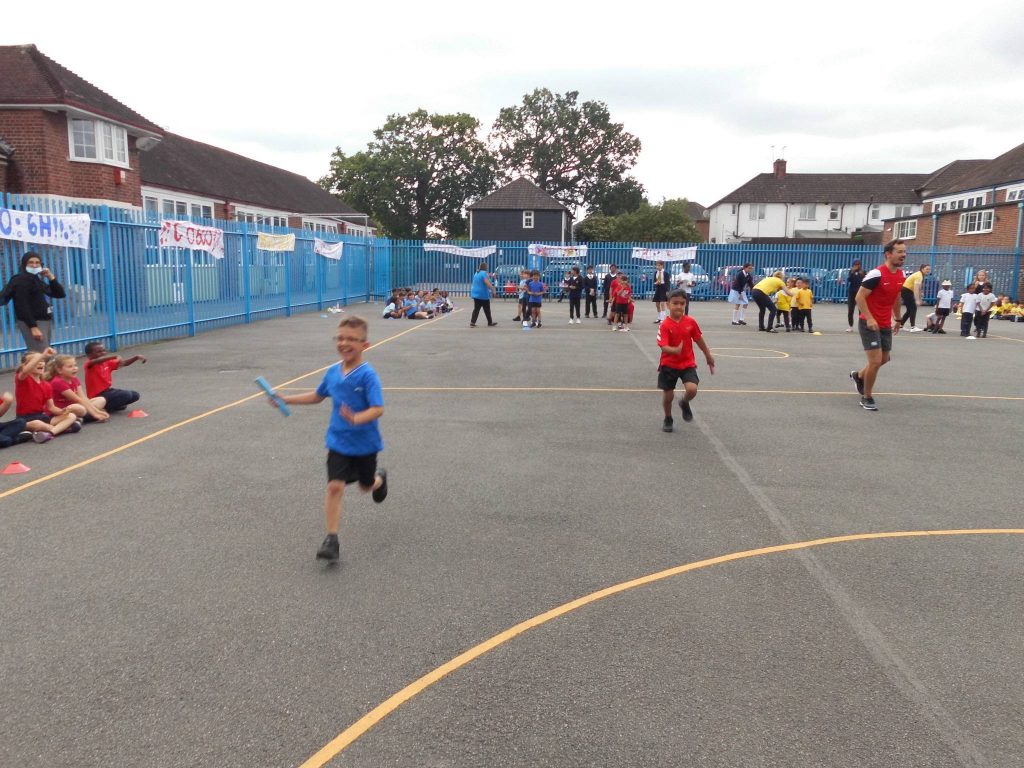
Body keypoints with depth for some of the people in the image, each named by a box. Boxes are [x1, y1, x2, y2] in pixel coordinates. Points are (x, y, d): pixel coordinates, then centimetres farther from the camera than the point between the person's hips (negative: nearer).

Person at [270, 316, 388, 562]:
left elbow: (378, 409, -28)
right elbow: (318, 395, 16)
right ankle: (332, 539, -2)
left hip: (365, 443, -3)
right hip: (338, 442, 3)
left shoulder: (367, 375, -21)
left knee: (366, 485, 20)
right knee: (335, 486, -10)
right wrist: (287, 399, 13)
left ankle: (380, 479, 57)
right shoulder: (333, 372, -3)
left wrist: (356, 419, -45)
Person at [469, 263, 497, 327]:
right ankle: (490, 322, 17)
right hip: (483, 294, -7)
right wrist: (493, 289, -19)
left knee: (476, 309, 4)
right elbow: (487, 282, -23)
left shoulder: (476, 273, 13)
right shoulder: (484, 273, -12)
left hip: (475, 294, 7)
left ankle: (472, 322, -6)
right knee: (487, 309, 7)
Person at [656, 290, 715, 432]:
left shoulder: (691, 322, -6)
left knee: (692, 389, -19)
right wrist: (675, 350, -45)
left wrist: (708, 356, 17)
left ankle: (684, 403, 17)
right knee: (668, 394, 7)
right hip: (669, 365, -1)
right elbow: (664, 347, -24)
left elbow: (699, 340, 8)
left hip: (687, 363, 1)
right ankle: (668, 419, 34)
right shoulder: (665, 325, -16)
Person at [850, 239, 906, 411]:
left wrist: (897, 319, 20)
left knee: (884, 358, 18)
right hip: (869, 323, -8)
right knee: (876, 360, -10)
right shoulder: (876, 274, -20)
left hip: (886, 325, 8)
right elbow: (860, 297, -19)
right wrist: (869, 318, -27)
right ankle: (867, 398, 6)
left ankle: (858, 376, 45)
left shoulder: (901, 275, 4)